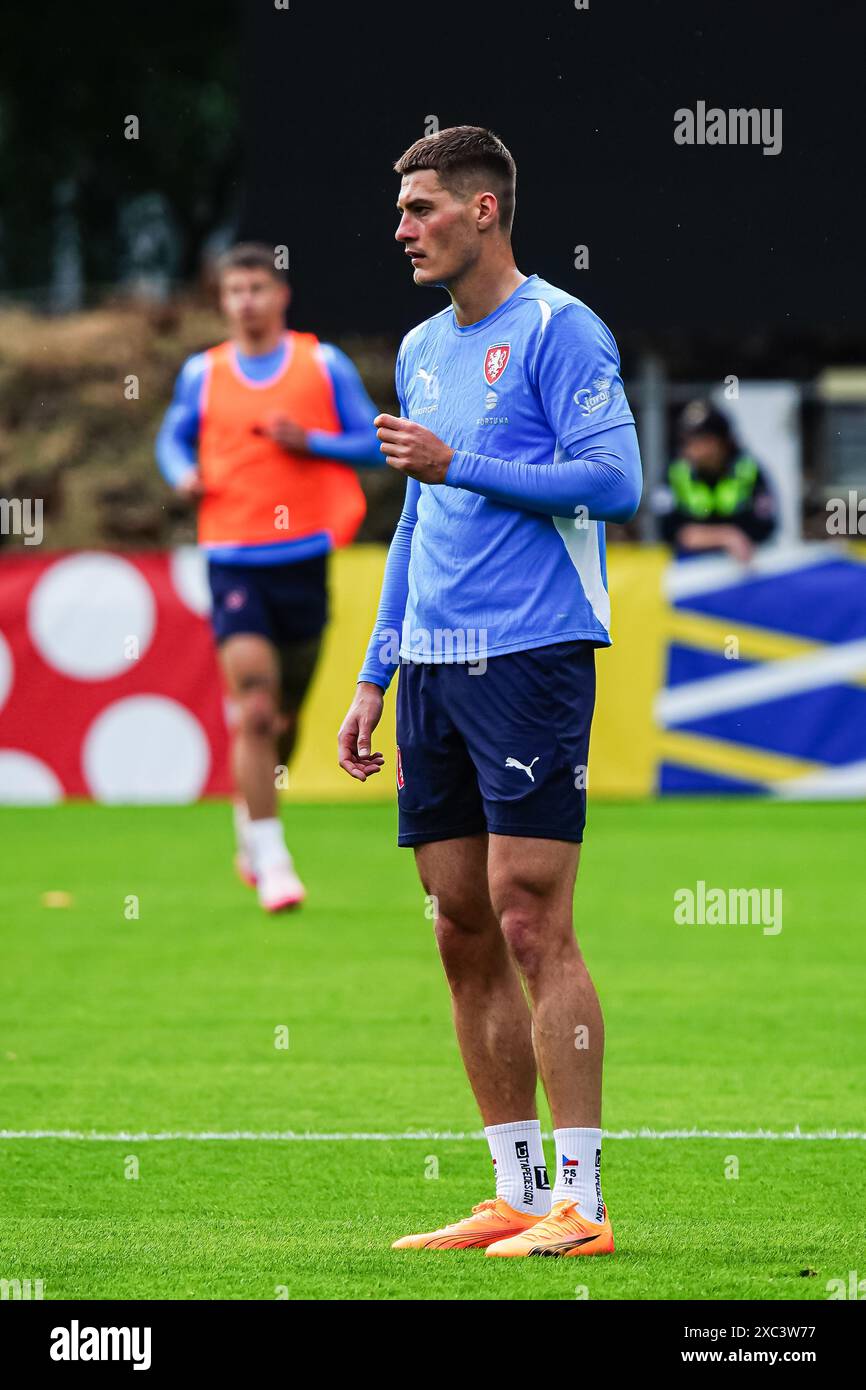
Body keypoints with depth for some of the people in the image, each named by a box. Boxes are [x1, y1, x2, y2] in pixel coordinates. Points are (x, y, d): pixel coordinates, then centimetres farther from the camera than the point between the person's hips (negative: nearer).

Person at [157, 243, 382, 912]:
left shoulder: (324, 365, 3)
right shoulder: (202, 373, 6)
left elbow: (373, 443, 4)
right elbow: (173, 437, 21)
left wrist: (310, 442, -13)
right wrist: (183, 474, -1)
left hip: (304, 556, 1)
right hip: (233, 560, -1)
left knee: (285, 712, 12)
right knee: (254, 708, -16)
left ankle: (252, 820, 38)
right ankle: (271, 862, -13)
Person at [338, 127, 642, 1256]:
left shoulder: (558, 329, -5)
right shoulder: (423, 348, 18)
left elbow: (614, 482, -13)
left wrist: (458, 466, -15)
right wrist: (375, 676, 21)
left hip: (534, 655, -8)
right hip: (434, 670, 8)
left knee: (531, 922, -11)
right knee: (464, 934, 6)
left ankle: (578, 1200, -8)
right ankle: (515, 1195, 11)